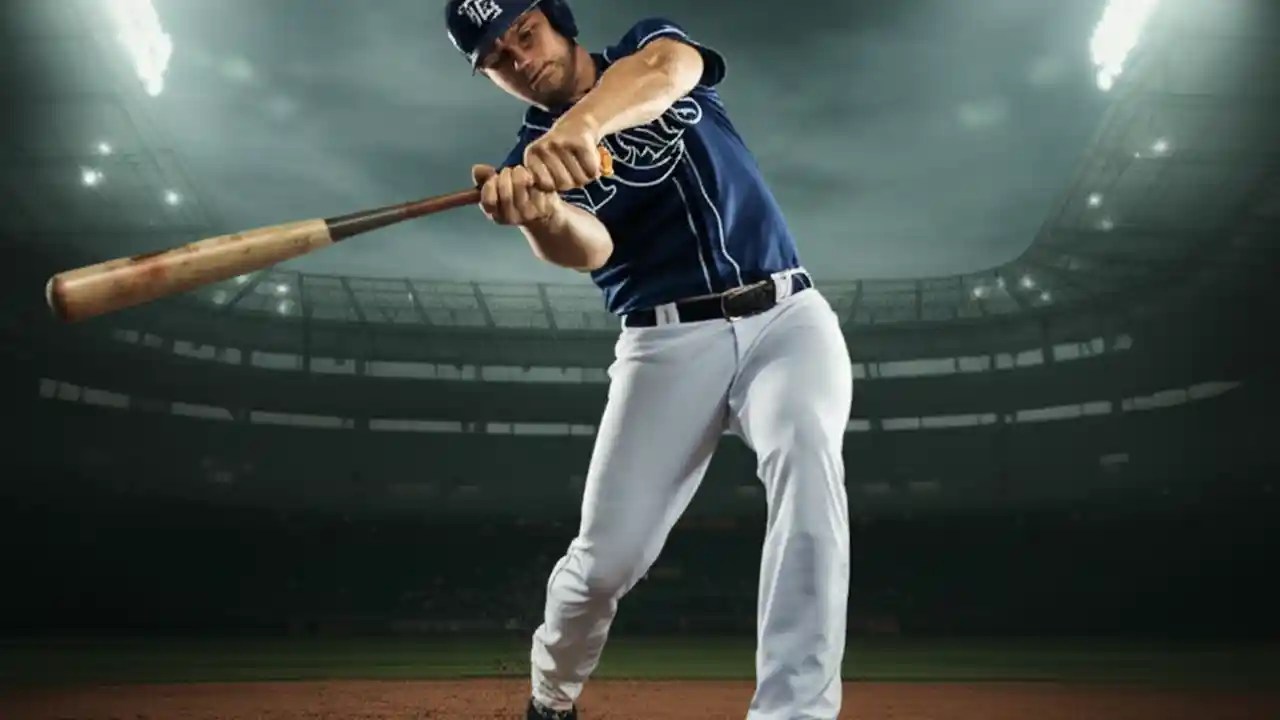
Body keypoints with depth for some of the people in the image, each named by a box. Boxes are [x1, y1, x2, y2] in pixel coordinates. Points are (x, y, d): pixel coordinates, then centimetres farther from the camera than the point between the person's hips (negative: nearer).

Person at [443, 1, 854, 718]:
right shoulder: (531, 157, 5)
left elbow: (666, 68, -20)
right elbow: (586, 248, -17)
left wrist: (585, 119, -42)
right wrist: (539, 214, -42)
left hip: (787, 316, 0)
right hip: (670, 345, 0)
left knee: (806, 462, -29)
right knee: (606, 557, -3)